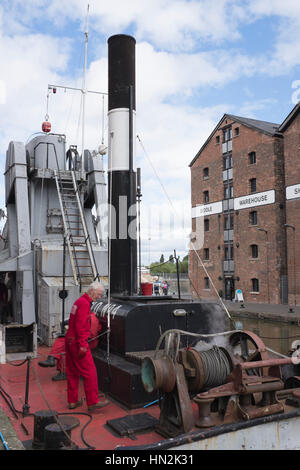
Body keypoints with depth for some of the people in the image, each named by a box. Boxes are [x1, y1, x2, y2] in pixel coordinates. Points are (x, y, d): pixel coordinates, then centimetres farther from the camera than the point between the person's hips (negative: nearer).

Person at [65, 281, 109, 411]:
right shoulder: (85, 303, -14)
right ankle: (92, 402, -1)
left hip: (70, 341, 10)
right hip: (78, 342, -10)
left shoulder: (79, 301, 17)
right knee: (90, 372, -5)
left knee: (73, 372, 14)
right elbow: (80, 326, -21)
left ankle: (72, 401, 22)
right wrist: (82, 345, -22)